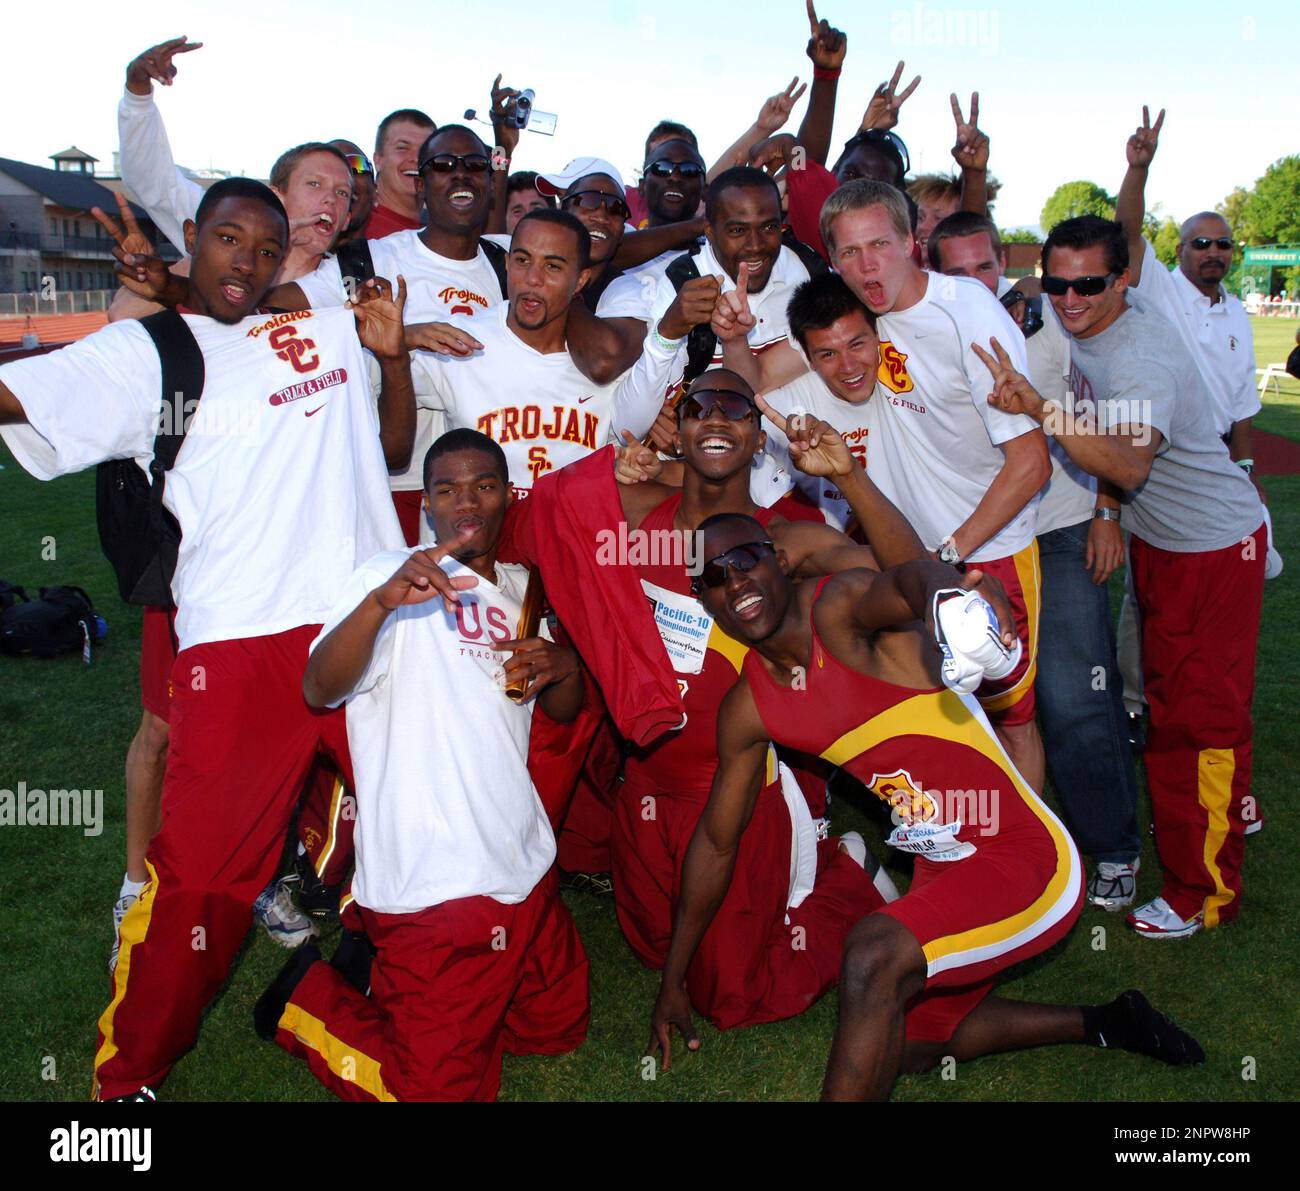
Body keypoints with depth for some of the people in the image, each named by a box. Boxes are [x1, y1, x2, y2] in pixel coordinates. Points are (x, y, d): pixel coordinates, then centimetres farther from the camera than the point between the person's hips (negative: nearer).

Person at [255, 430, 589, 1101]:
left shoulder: (521, 590, 12)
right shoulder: (395, 578, -10)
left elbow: (563, 711, 19)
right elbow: (319, 691, -26)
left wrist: (565, 667, -5)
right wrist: (381, 602, -44)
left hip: (523, 865, 8)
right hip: (430, 886, -7)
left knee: (557, 1031, 20)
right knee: (443, 1086, -2)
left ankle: (391, 972, 31)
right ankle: (307, 995, 20)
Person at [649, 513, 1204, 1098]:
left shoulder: (836, 607, -19)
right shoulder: (747, 709, -1)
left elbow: (903, 580, -45)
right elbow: (716, 841, 10)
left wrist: (938, 593, -70)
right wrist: (673, 982, 16)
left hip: (1029, 858, -9)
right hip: (942, 867, 9)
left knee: (874, 951, -33)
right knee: (912, 1046, 25)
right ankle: (1102, 1023, 40)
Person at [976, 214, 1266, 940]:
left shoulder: (1144, 355, -29)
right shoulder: (1086, 332, -2)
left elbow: (1130, 466, -46)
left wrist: (1041, 411, -58)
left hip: (1215, 543, -9)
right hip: (1157, 535, 9)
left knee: (1202, 708, -4)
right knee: (1167, 688, 21)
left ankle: (1207, 891, 9)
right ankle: (1229, 809, 44)